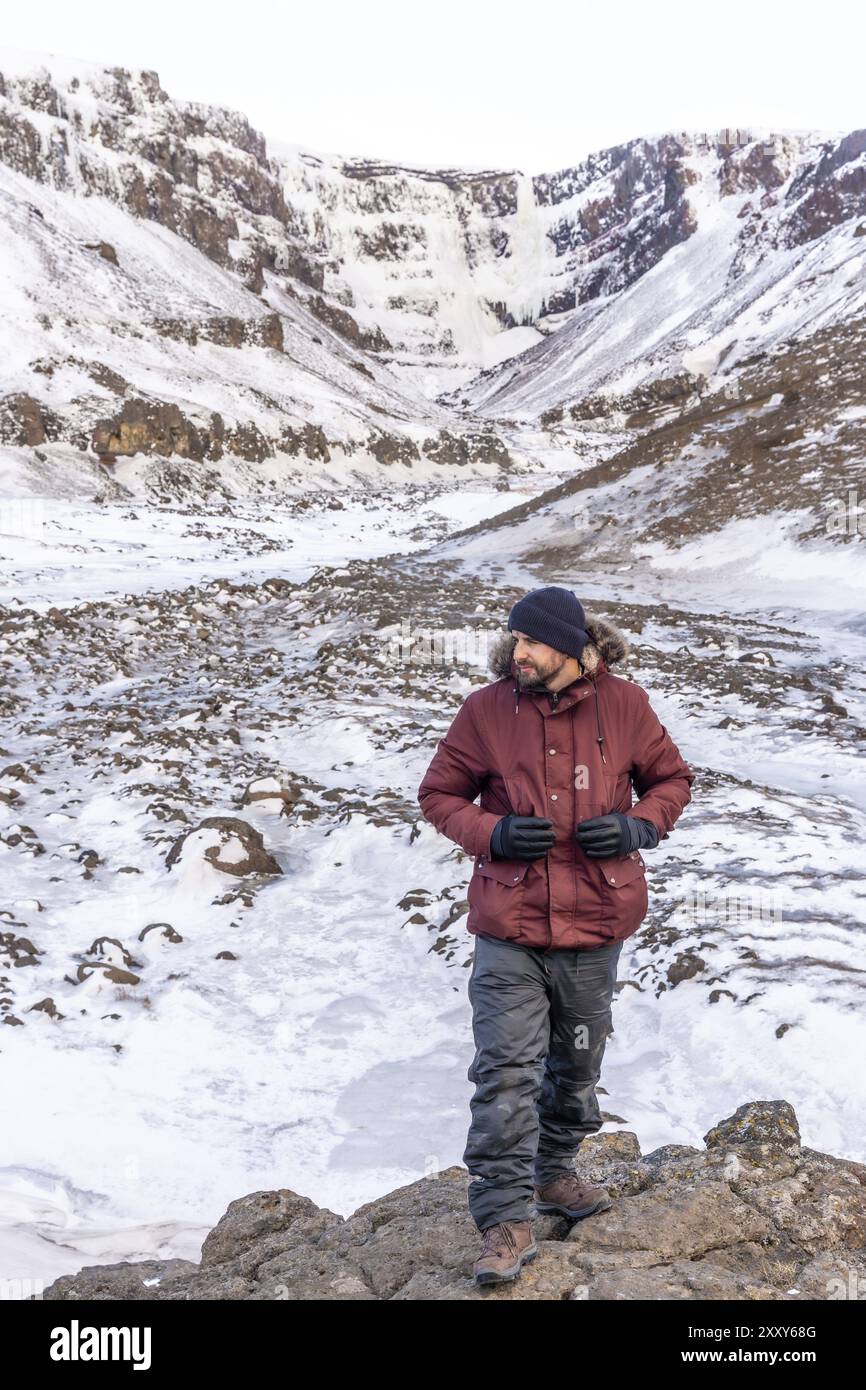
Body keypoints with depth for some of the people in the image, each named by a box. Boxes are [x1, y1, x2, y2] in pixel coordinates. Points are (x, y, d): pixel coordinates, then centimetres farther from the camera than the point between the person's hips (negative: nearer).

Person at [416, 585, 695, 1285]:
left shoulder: (623, 704, -5)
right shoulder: (485, 709, -7)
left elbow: (672, 779, 8)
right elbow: (438, 793, 3)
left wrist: (636, 826, -12)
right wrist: (493, 832, -16)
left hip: (596, 927, 2)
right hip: (509, 929, -2)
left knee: (577, 1064, 20)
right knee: (506, 1074, -6)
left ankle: (553, 1173, 43)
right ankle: (507, 1221, 7)